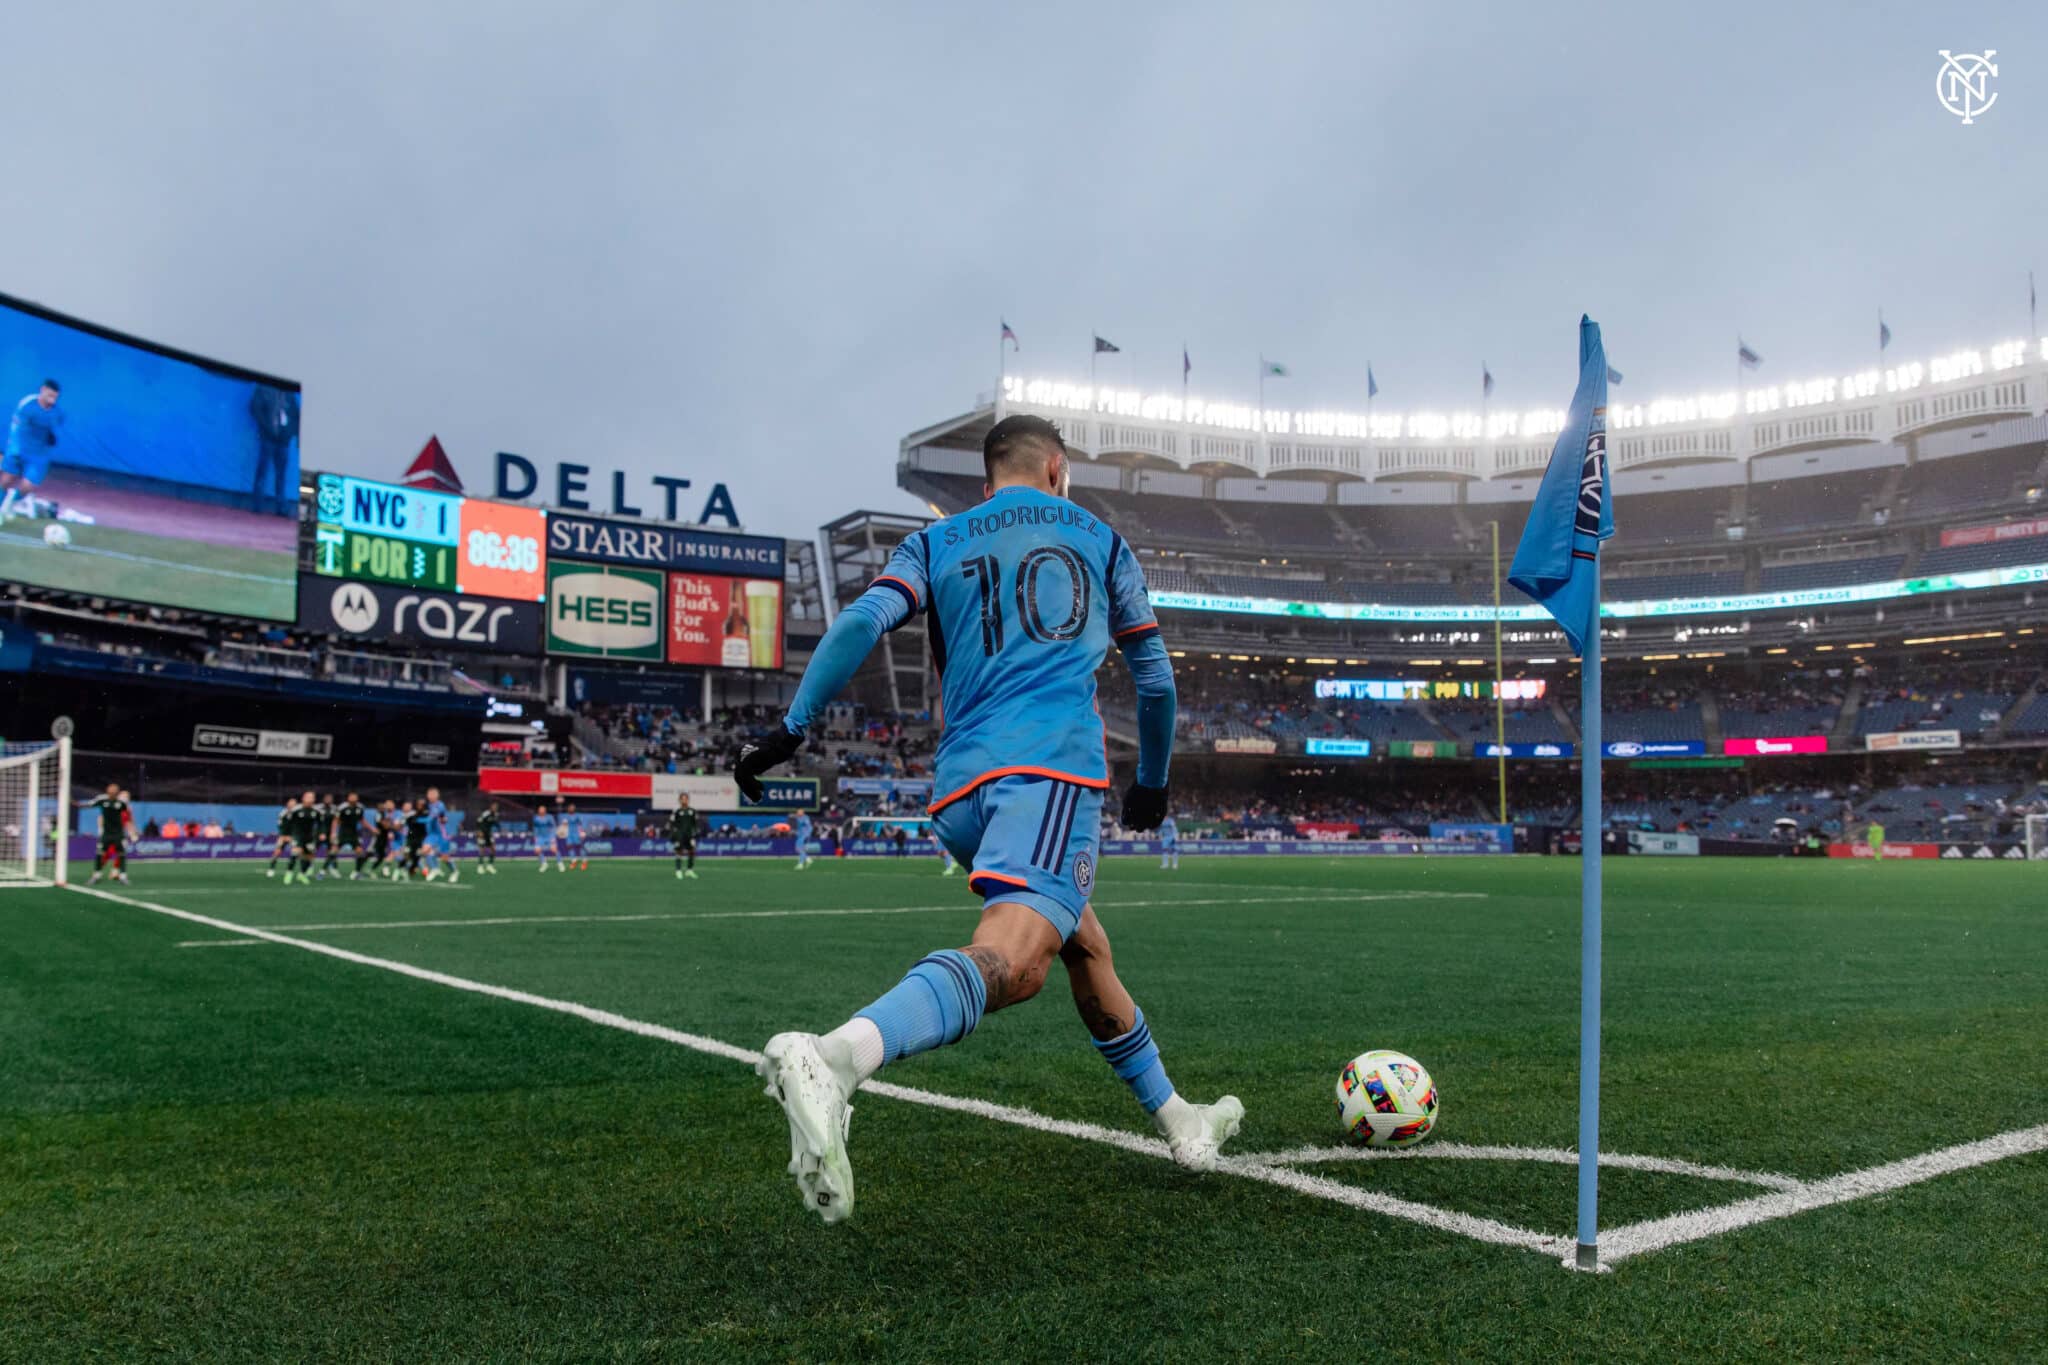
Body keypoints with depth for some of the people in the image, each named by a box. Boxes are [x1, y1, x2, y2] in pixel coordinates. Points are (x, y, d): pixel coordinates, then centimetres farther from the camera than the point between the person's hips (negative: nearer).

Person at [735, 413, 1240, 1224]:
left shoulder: (936, 543, 23)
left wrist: (792, 728, 3)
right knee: (1013, 956, -26)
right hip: (1050, 761, -5)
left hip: (959, 783, 5)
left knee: (1086, 948, 22)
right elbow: (1154, 676, 24)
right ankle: (833, 1058, -53)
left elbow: (861, 622, 3)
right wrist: (1152, 783, 38)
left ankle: (1178, 1124, 32)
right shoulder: (1098, 538, 21)